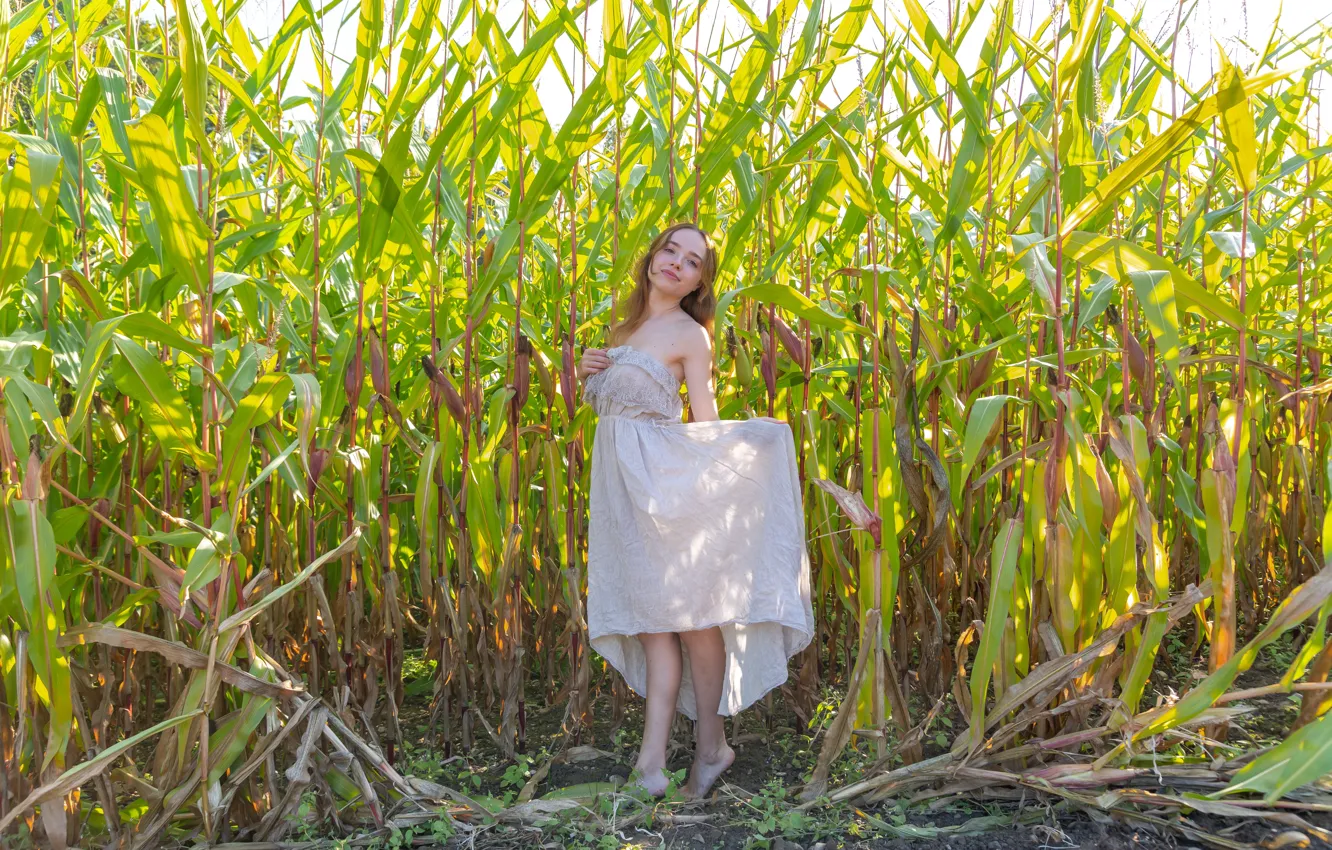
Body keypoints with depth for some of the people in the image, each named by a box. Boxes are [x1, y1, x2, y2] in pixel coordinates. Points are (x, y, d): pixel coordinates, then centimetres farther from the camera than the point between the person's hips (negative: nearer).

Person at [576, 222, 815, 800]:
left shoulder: (689, 335, -2)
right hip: (618, 481, 6)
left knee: (686, 610, -1)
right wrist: (585, 373, 7)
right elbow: (601, 401, 25)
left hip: (661, 476, -6)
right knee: (650, 615, 2)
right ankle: (651, 762, -1)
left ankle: (710, 745, 10)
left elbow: (707, 426, -4)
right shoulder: (623, 327, 17)